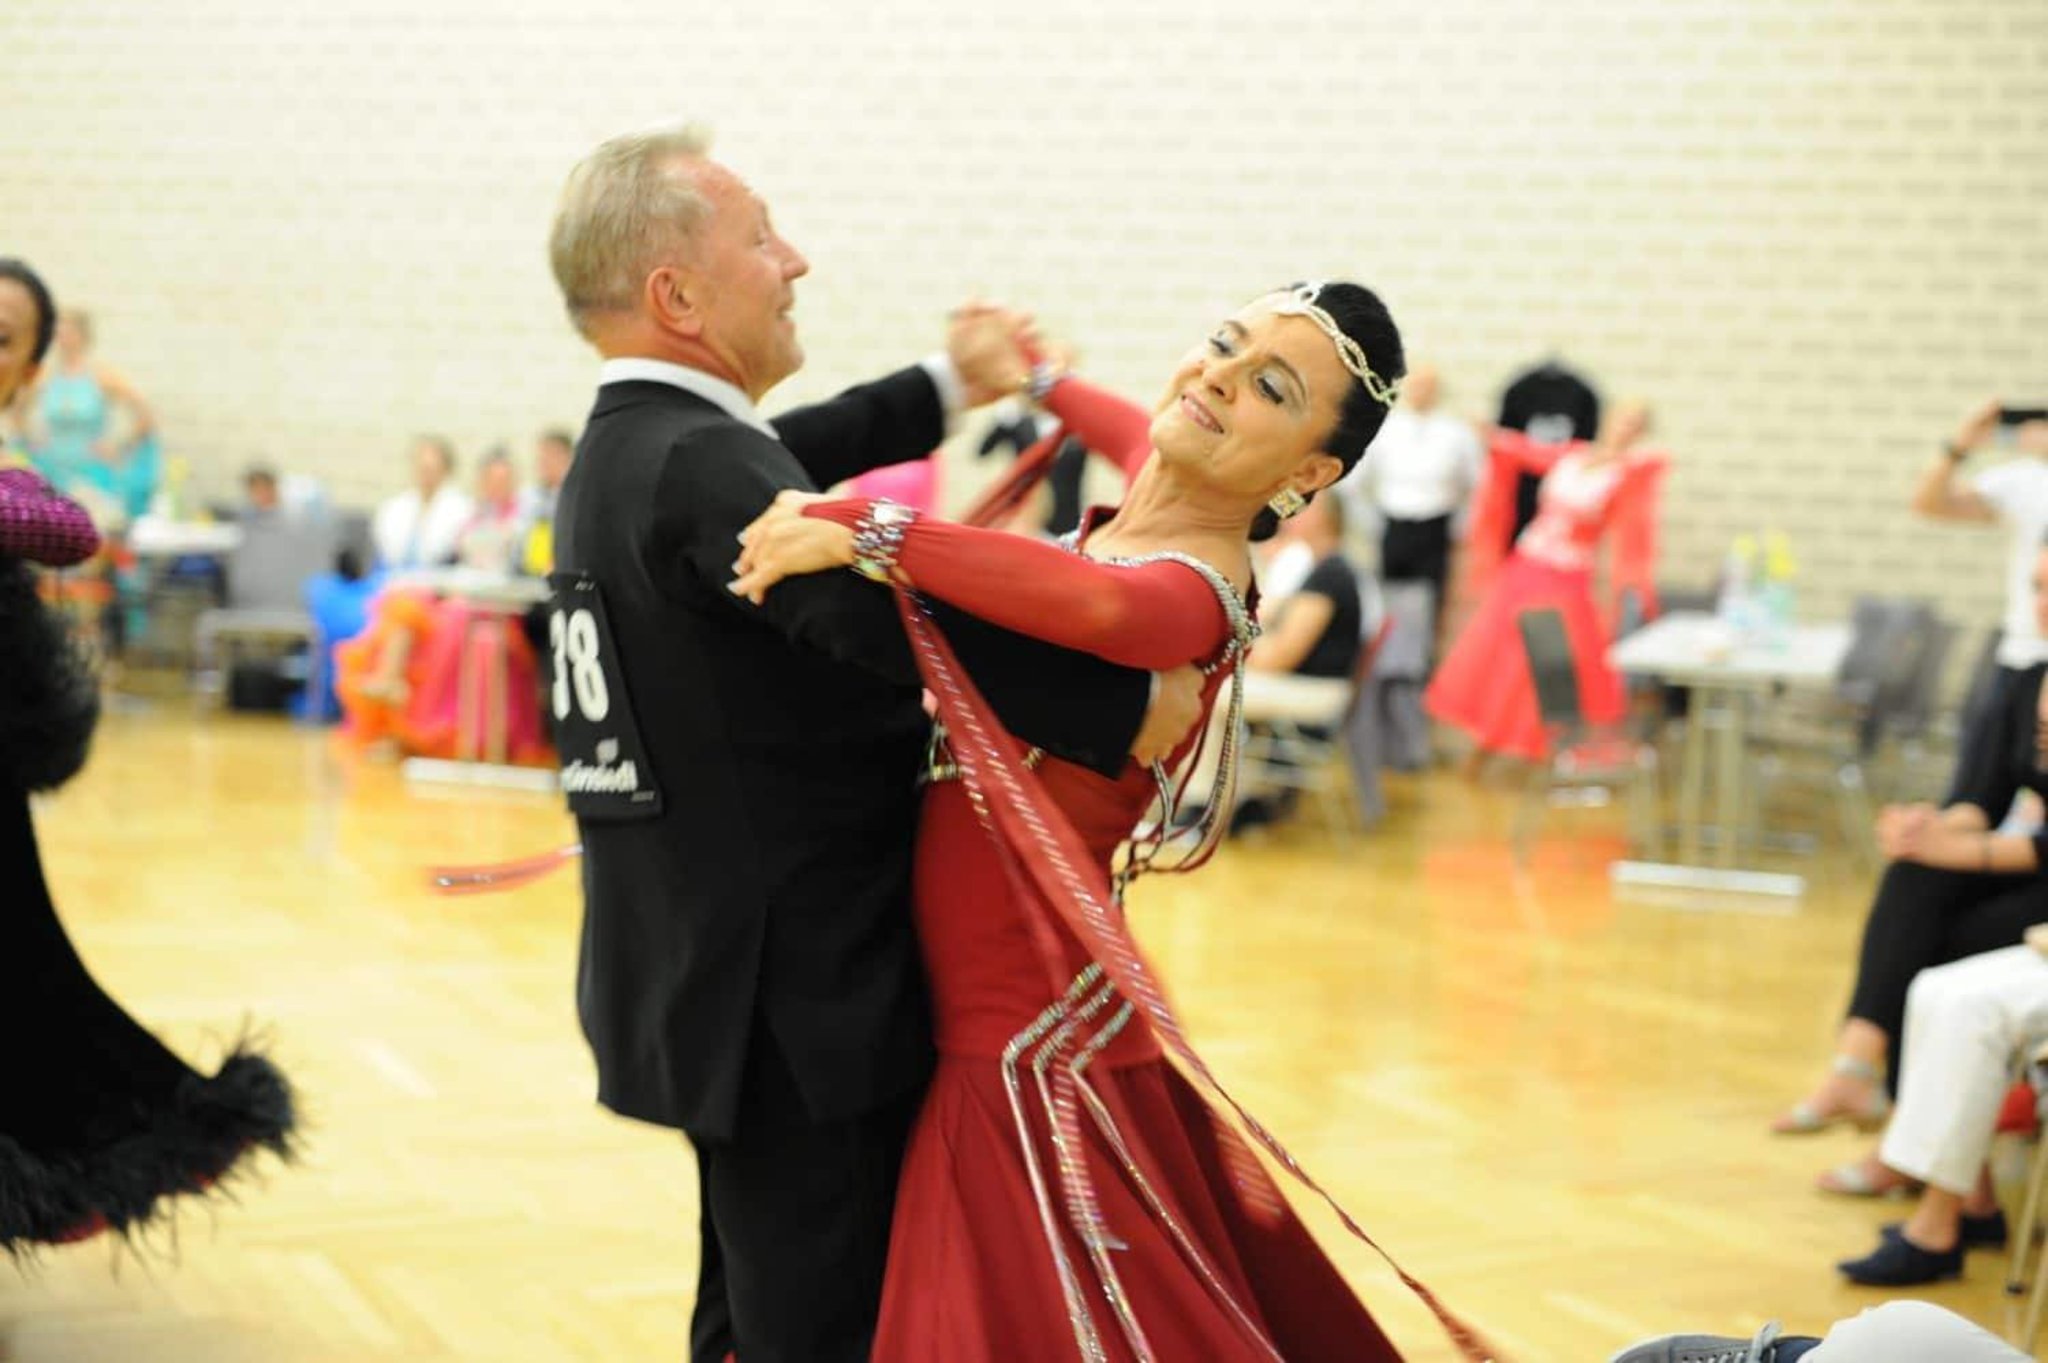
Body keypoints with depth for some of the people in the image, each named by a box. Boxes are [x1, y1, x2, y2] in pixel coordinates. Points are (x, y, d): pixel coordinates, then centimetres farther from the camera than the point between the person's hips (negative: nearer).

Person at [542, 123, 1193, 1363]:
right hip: (792, 1005, -10)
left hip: (714, 981, 10)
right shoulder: (696, 468, -21)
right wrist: (1126, 711, -30)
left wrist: (947, 387, 35)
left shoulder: (628, 450, 11)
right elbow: (905, 615, -34)